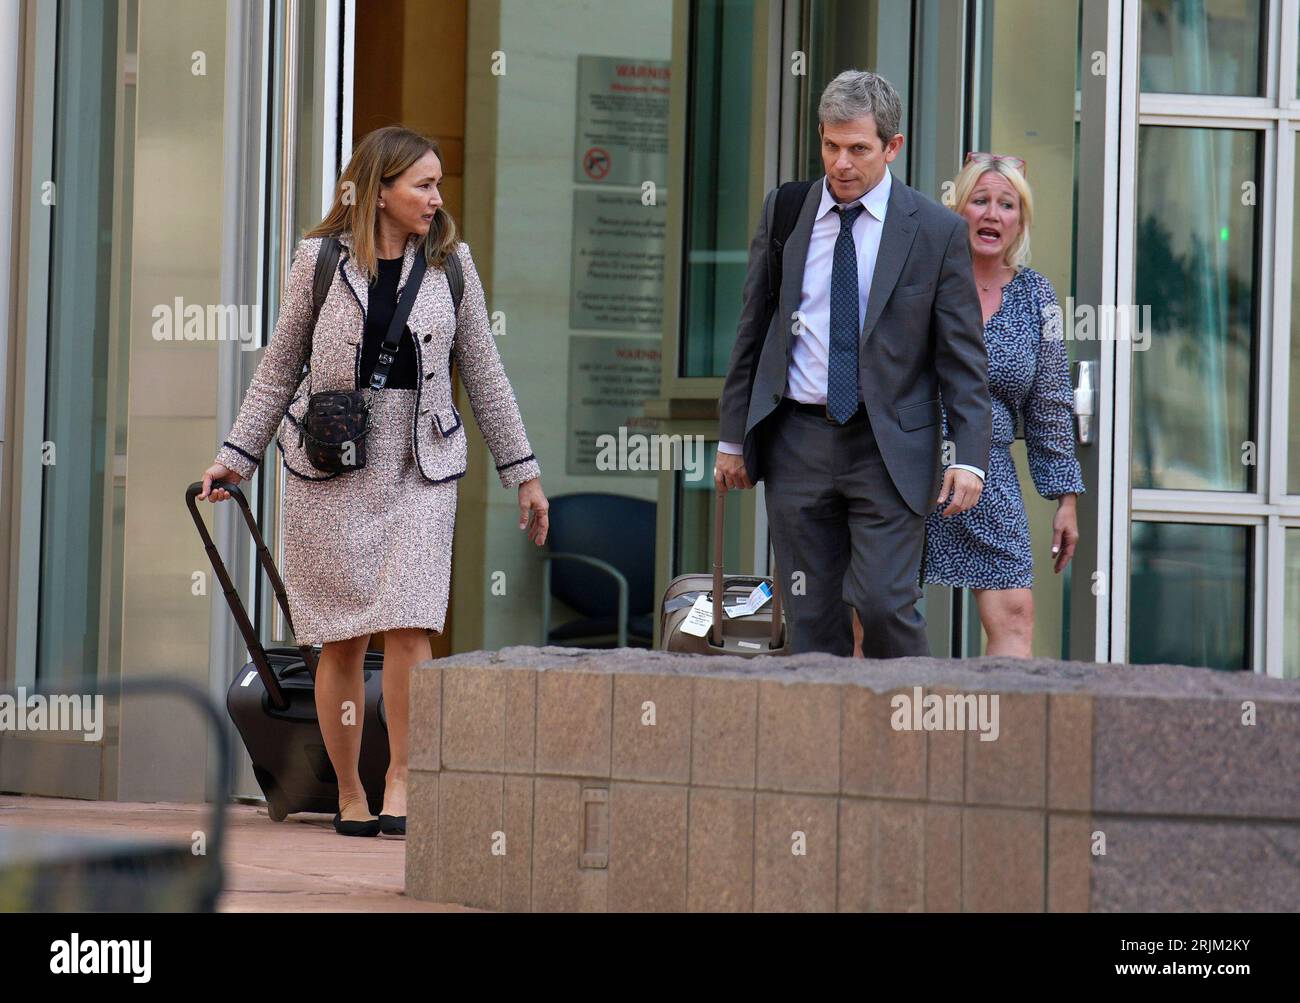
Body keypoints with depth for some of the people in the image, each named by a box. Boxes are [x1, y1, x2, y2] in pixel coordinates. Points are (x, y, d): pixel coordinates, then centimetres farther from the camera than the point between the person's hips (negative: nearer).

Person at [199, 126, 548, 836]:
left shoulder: (449, 263, 5)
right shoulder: (320, 259, 1)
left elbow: (483, 375, 11)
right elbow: (279, 369, 8)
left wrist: (523, 473, 12)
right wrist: (237, 456, 4)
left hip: (420, 466, 1)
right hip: (330, 465, -1)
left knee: (408, 628, -13)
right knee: (341, 638, 3)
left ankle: (400, 781, -3)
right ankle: (349, 795, 13)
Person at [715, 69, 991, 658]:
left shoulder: (937, 231, -2)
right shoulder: (784, 211, 7)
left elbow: (964, 356, -1)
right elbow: (752, 332, 13)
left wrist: (969, 457, -10)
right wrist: (733, 436, 12)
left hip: (890, 448, -3)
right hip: (797, 443, 3)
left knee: (884, 602, -13)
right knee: (811, 615, 3)